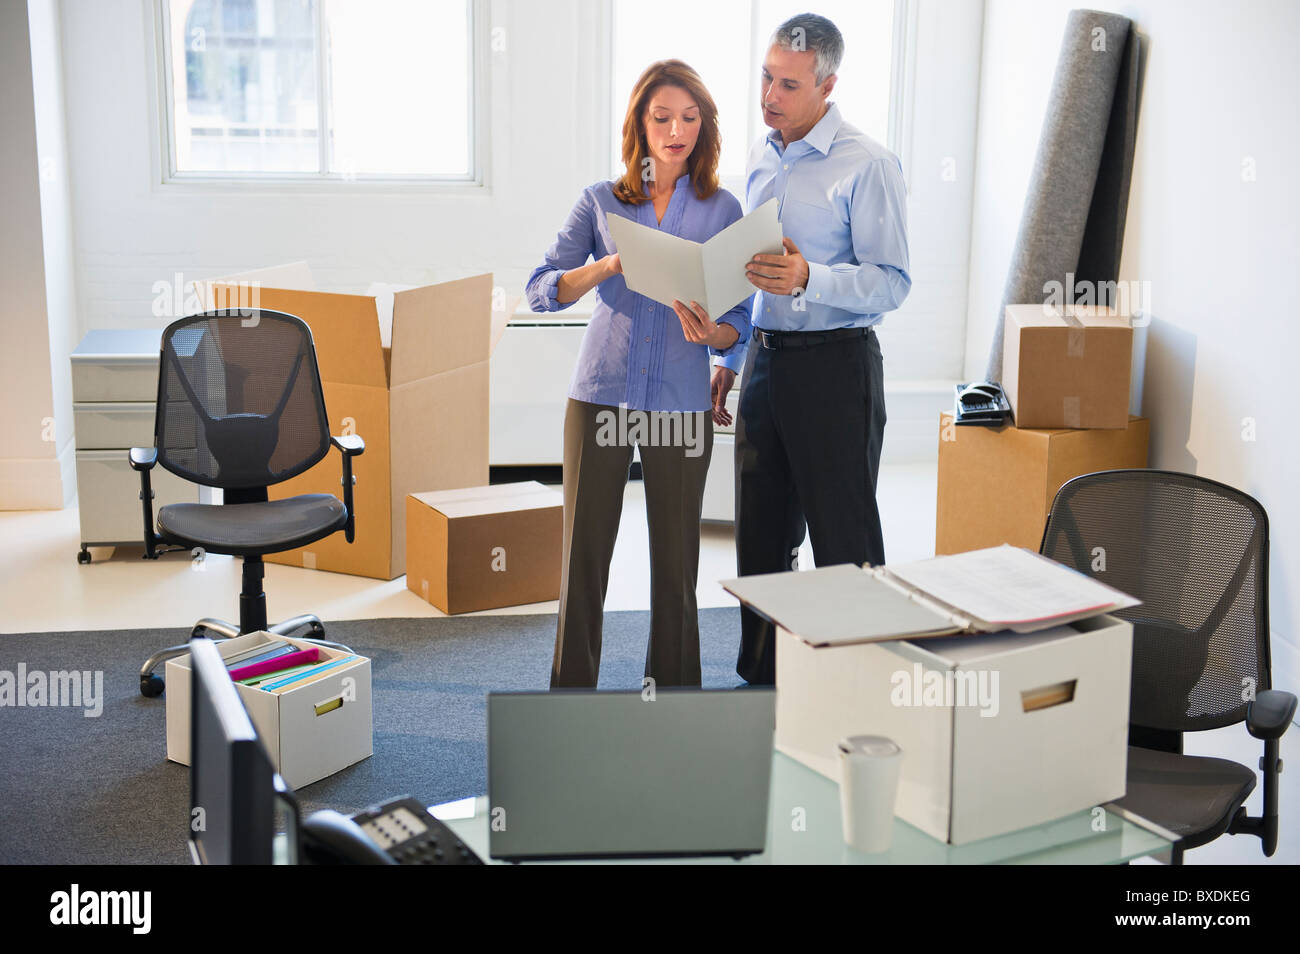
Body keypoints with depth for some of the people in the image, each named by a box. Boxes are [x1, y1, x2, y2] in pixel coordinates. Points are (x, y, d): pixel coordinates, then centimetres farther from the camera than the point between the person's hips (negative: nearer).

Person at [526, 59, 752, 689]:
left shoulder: (722, 211, 7)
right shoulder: (601, 202, 8)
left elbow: (738, 326, 5)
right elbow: (542, 290, -3)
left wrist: (709, 331, -18)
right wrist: (612, 264, -19)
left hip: (680, 405, 0)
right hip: (600, 396, 0)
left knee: (675, 557, 5)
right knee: (584, 549, 1)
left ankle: (672, 689, 20)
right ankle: (571, 691, 15)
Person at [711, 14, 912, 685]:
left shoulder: (866, 165, -11)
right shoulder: (759, 158, 13)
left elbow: (892, 283, -15)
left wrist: (808, 279, -30)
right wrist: (730, 358, 19)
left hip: (834, 364, -7)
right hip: (764, 359, 7)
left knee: (843, 540, -3)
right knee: (760, 535, 14)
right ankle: (761, 679, 27)